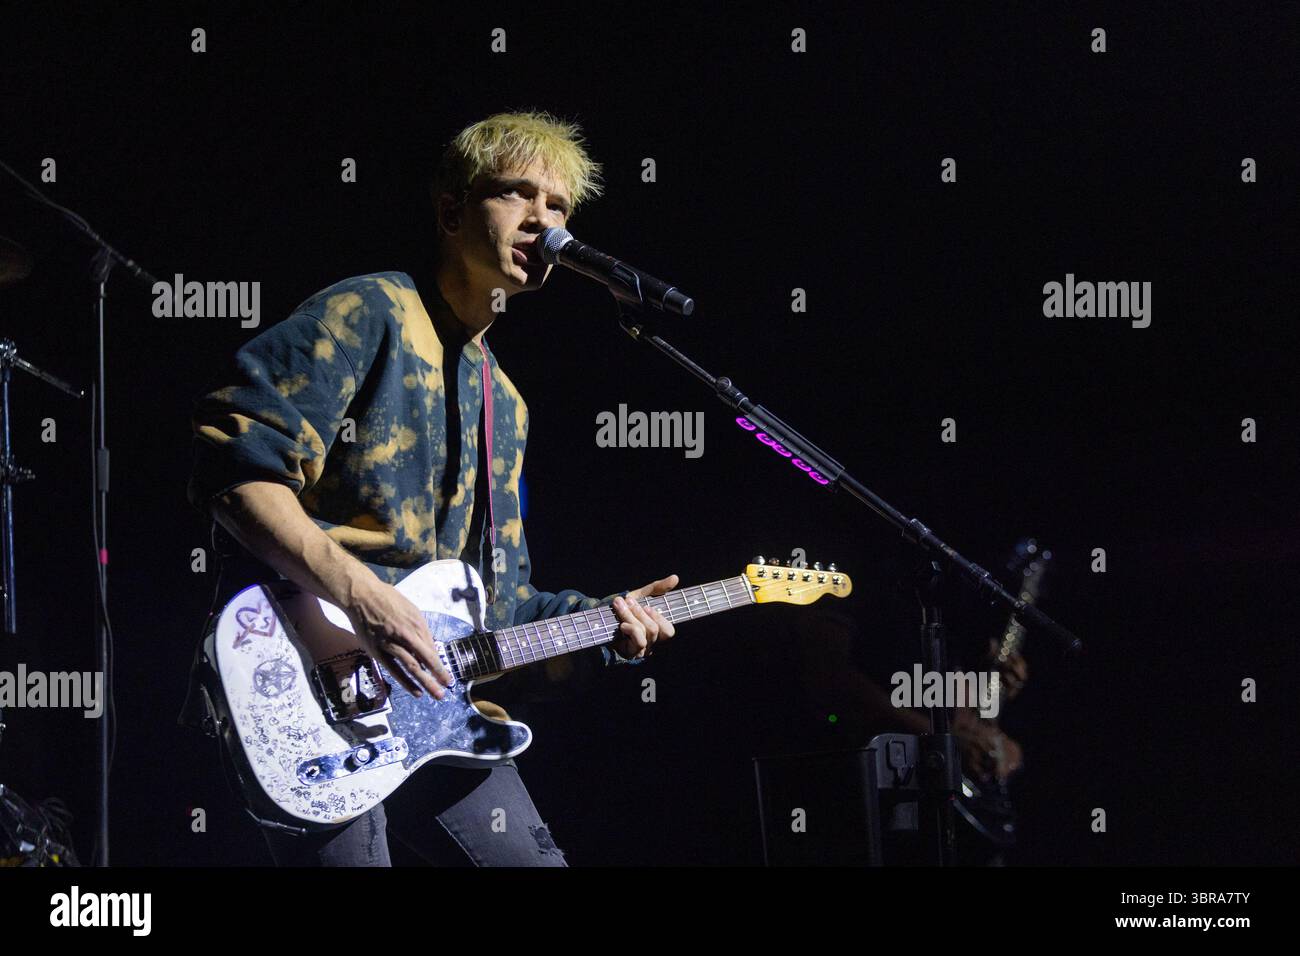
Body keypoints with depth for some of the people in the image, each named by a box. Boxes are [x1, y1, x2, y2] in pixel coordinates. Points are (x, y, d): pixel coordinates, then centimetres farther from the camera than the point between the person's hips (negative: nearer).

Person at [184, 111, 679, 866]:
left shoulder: (504, 404, 22)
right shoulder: (367, 316, -4)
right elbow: (236, 469, -16)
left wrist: (595, 621, 8)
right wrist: (359, 593, -25)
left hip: (430, 709, 8)